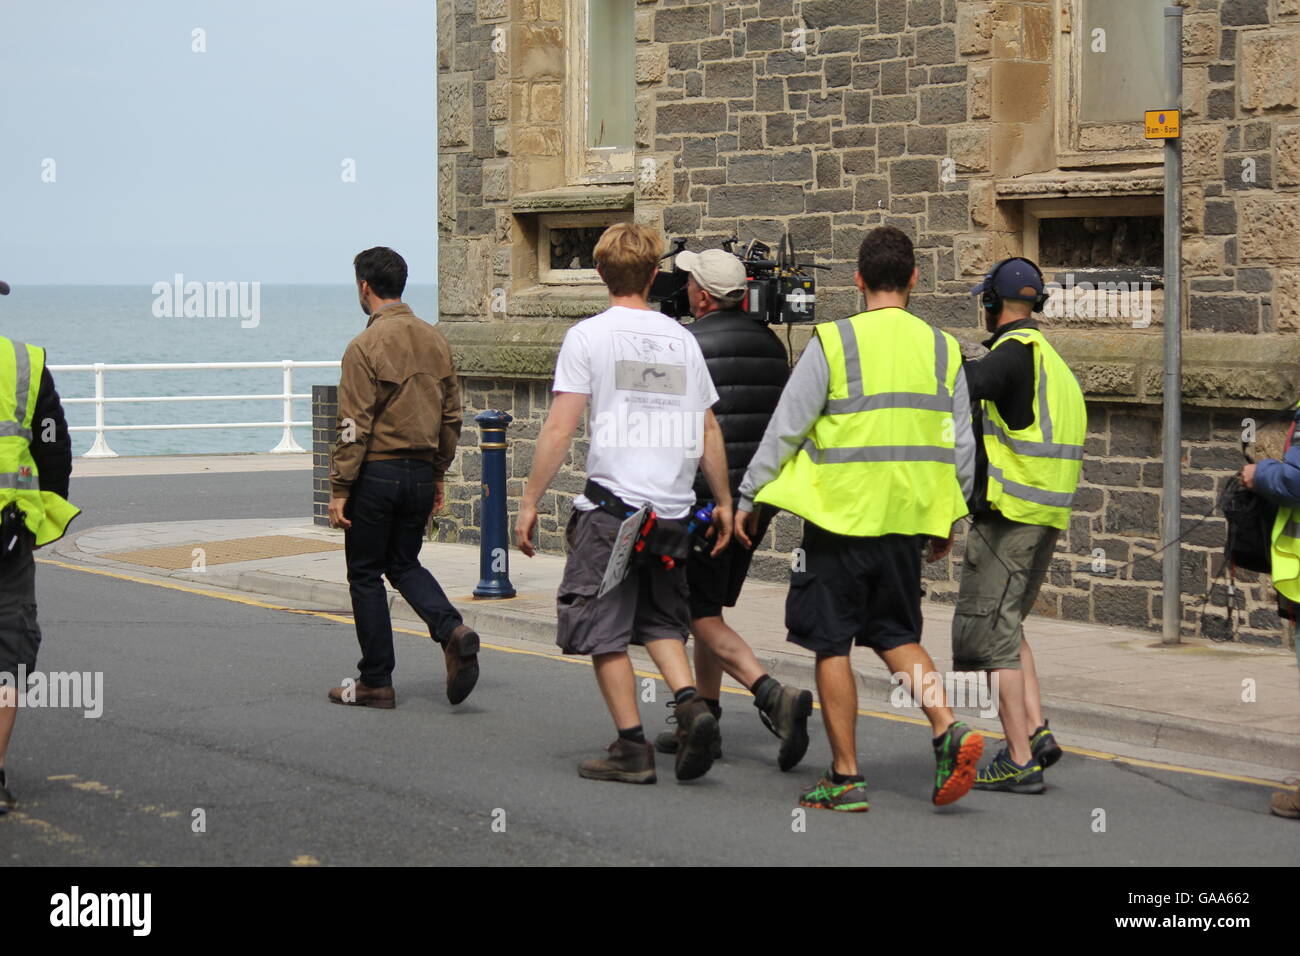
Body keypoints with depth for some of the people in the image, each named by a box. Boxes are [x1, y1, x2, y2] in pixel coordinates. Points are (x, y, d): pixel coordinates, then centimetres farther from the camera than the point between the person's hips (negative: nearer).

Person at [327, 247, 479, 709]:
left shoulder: (366, 346, -14)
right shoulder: (435, 341, 7)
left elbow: (354, 427, -16)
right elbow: (452, 417, 12)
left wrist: (339, 489, -11)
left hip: (376, 472, -6)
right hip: (420, 472, 6)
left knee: (366, 574, 6)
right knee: (404, 564, 20)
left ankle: (376, 683, 9)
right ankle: (452, 630, -6)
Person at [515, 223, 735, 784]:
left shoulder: (589, 336, -3)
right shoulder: (681, 339, 9)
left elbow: (559, 429, -8)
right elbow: (708, 431, 11)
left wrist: (530, 501, -2)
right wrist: (724, 502, 20)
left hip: (612, 505, -5)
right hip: (672, 508, 5)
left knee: (604, 631, 4)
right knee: (660, 620, 19)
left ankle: (632, 748, 2)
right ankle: (690, 702, -4)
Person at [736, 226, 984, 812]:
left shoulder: (832, 344, -10)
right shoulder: (943, 350, 4)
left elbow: (785, 429, -7)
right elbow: (962, 446, 8)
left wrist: (748, 499, 4)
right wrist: (949, 519, 20)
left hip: (840, 516, -4)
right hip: (908, 520, 4)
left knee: (832, 645, 5)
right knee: (896, 635, 18)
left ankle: (845, 778, 7)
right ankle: (949, 731, -4)